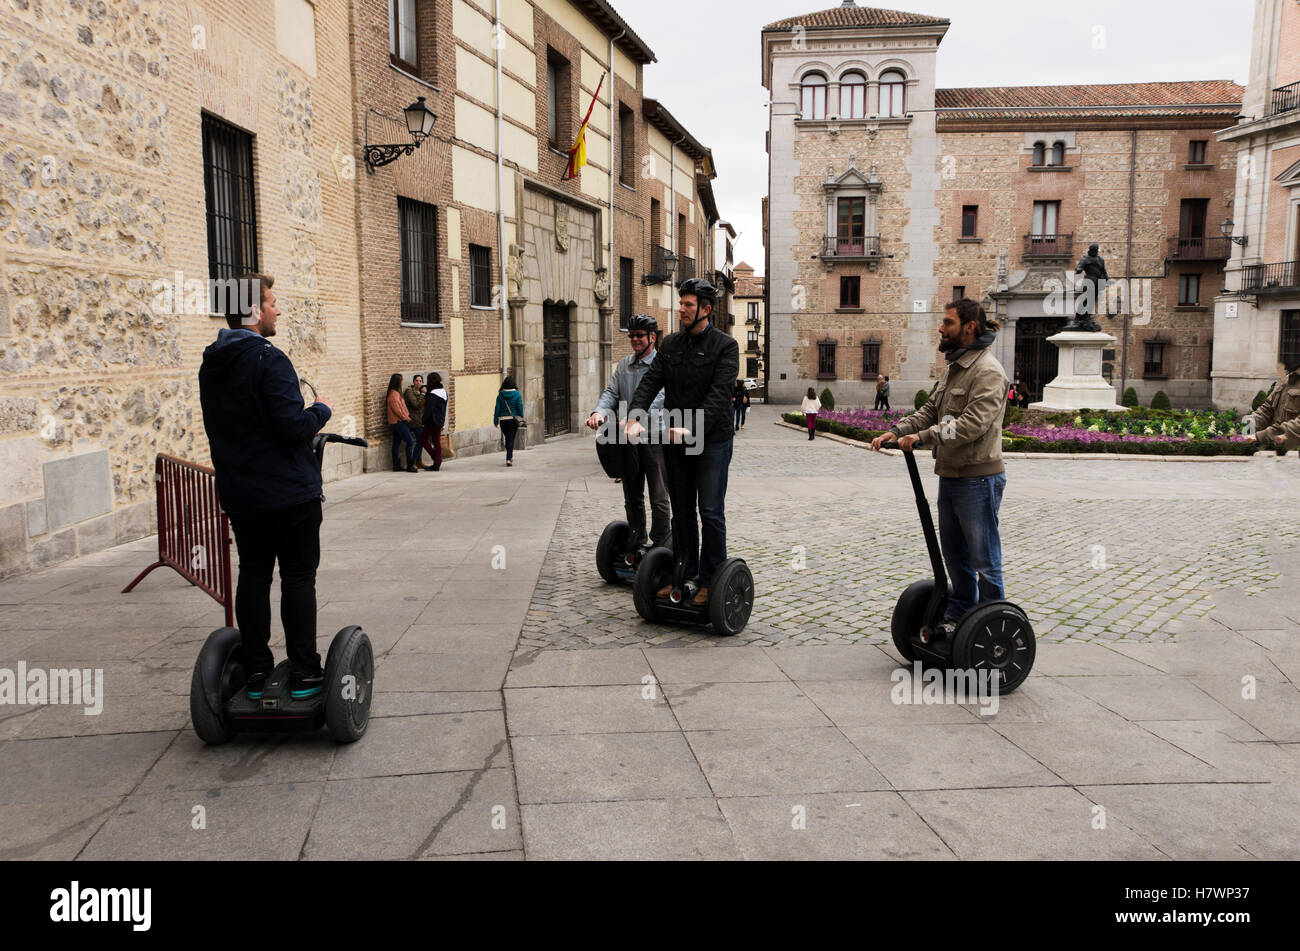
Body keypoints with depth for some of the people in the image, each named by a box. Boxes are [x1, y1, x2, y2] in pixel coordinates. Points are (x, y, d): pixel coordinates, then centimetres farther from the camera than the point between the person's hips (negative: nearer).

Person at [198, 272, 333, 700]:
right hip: (288, 491, -7)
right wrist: (321, 410, -3)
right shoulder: (268, 360, -17)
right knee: (298, 577, 2)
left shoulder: (211, 365, 10)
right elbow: (293, 427, -23)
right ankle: (303, 673, 6)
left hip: (239, 496, 7)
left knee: (253, 577, 13)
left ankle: (256, 671, 18)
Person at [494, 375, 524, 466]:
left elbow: (497, 409, -2)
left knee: (507, 439, 18)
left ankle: (510, 457, 29)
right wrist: (521, 418, 5)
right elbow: (520, 407, -6)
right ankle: (509, 458, -9)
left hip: (503, 420, 2)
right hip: (513, 419, -2)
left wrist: (495, 421, 3)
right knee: (511, 439, 0)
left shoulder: (500, 395, -3)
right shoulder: (517, 394, -6)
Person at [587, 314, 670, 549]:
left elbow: (658, 396, -20)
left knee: (659, 497, 0)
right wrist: (599, 412, -16)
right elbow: (612, 392, 6)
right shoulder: (623, 365, 14)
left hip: (654, 436, -6)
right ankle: (636, 542, 27)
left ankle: (661, 544, 10)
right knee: (632, 496, 15)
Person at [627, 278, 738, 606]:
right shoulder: (671, 343, 9)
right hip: (676, 443, 6)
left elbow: (718, 394, -19)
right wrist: (635, 417, -19)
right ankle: (686, 576, 22)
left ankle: (710, 582, 8)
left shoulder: (725, 345, -7)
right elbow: (650, 381, -1)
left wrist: (693, 429, -31)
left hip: (712, 441, -5)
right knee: (682, 513, 12)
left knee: (711, 513, -1)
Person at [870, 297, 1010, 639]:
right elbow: (931, 410, 14)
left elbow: (973, 423, -26)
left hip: (978, 479, -10)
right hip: (951, 475, 10)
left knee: (984, 558, 2)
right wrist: (897, 430, -1)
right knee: (953, 553, 20)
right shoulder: (954, 367, 14)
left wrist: (923, 437, -28)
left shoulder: (987, 371, -16)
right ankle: (959, 613, 34)